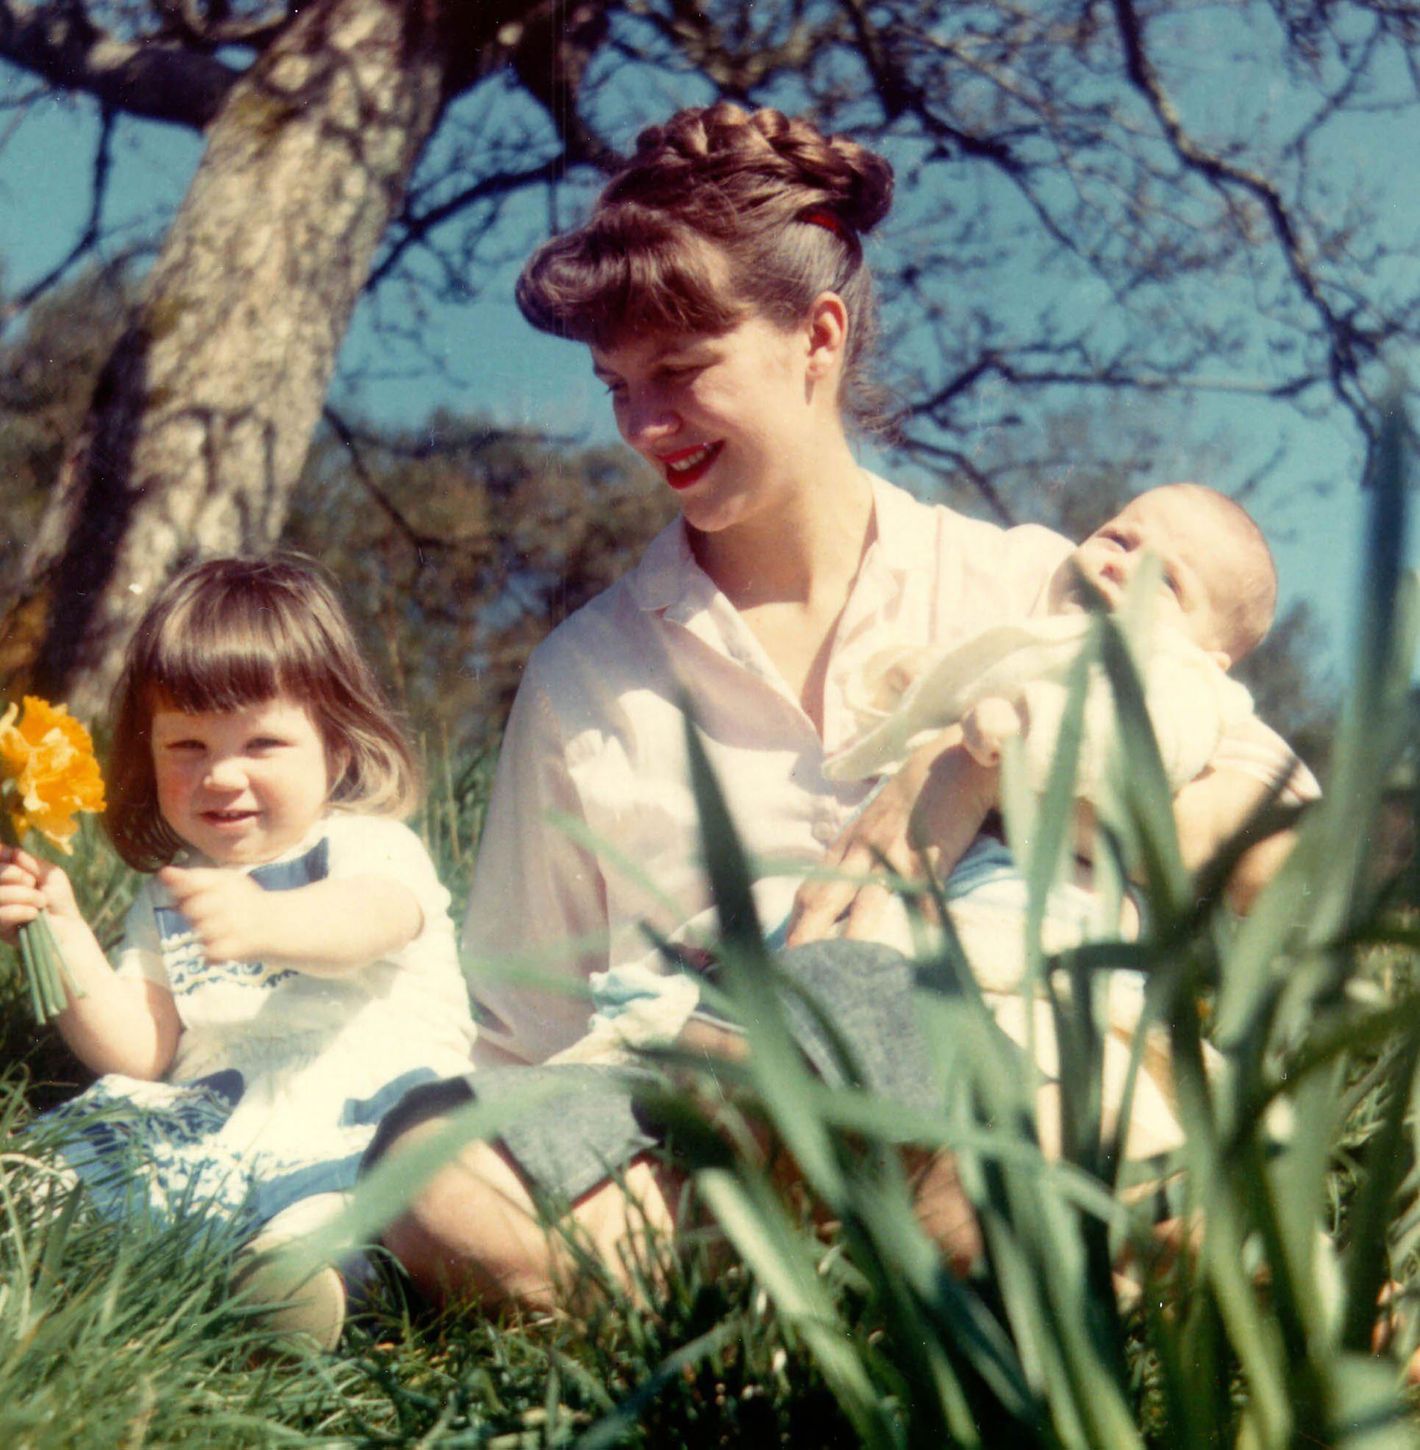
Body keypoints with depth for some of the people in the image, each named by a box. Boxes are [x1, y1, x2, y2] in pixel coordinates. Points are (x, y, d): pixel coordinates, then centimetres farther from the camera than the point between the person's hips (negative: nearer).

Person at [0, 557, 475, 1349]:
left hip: (360, 1114, -5)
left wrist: (264, 921, -48)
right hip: (214, 1130, 5)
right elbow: (143, 1051, 11)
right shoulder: (167, 897, 21)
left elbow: (371, 917, -24)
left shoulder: (371, 847, 3)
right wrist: (66, 937, -3)